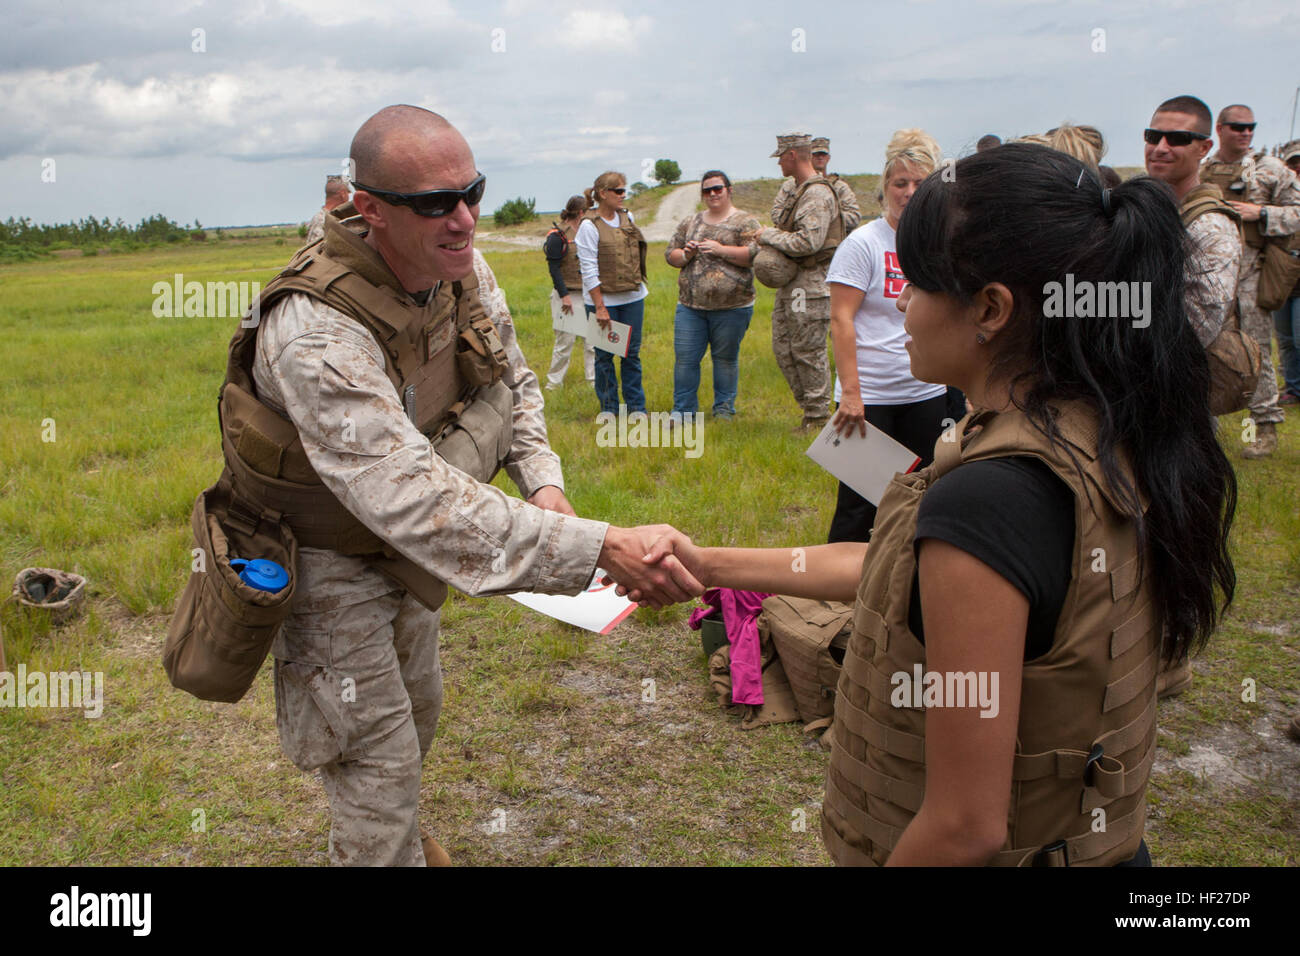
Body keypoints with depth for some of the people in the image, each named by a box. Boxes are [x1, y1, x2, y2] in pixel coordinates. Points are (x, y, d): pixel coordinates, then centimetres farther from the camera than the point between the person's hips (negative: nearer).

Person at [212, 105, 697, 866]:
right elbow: (412, 498, -47)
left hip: (402, 546, 8)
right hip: (328, 559, -7)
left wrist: (542, 478, -18)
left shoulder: (463, 269, -14)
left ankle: (397, 831, 56)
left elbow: (513, 383, 3)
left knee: (418, 708, 27)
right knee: (378, 753, 3)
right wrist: (600, 548, -52)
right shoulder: (316, 330, -38)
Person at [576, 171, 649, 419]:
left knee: (632, 353, 7)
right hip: (603, 299, -5)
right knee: (604, 355, 3)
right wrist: (600, 307, -15)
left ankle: (636, 406, 16)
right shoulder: (589, 226, -10)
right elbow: (589, 270, -13)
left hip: (632, 297, 5)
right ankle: (608, 407, 16)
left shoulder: (627, 217, 8)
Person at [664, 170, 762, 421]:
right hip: (690, 305, 4)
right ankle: (682, 410, 11)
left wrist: (720, 250, -17)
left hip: (731, 306, -4)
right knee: (685, 358, 1)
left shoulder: (744, 222, 2)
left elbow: (754, 254, -11)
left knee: (726, 358, 5)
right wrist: (685, 254, -5)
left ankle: (724, 409, 18)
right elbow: (670, 254, 17)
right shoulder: (689, 222, 15)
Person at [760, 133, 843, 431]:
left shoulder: (817, 194, -15)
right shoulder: (800, 191, 17)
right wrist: (773, 235, 5)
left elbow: (808, 242, -25)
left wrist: (769, 235, -13)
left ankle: (818, 417, 6)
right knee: (783, 348, 12)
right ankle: (809, 407, 21)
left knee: (808, 351, -4)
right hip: (791, 282, 10)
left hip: (811, 284, -10)